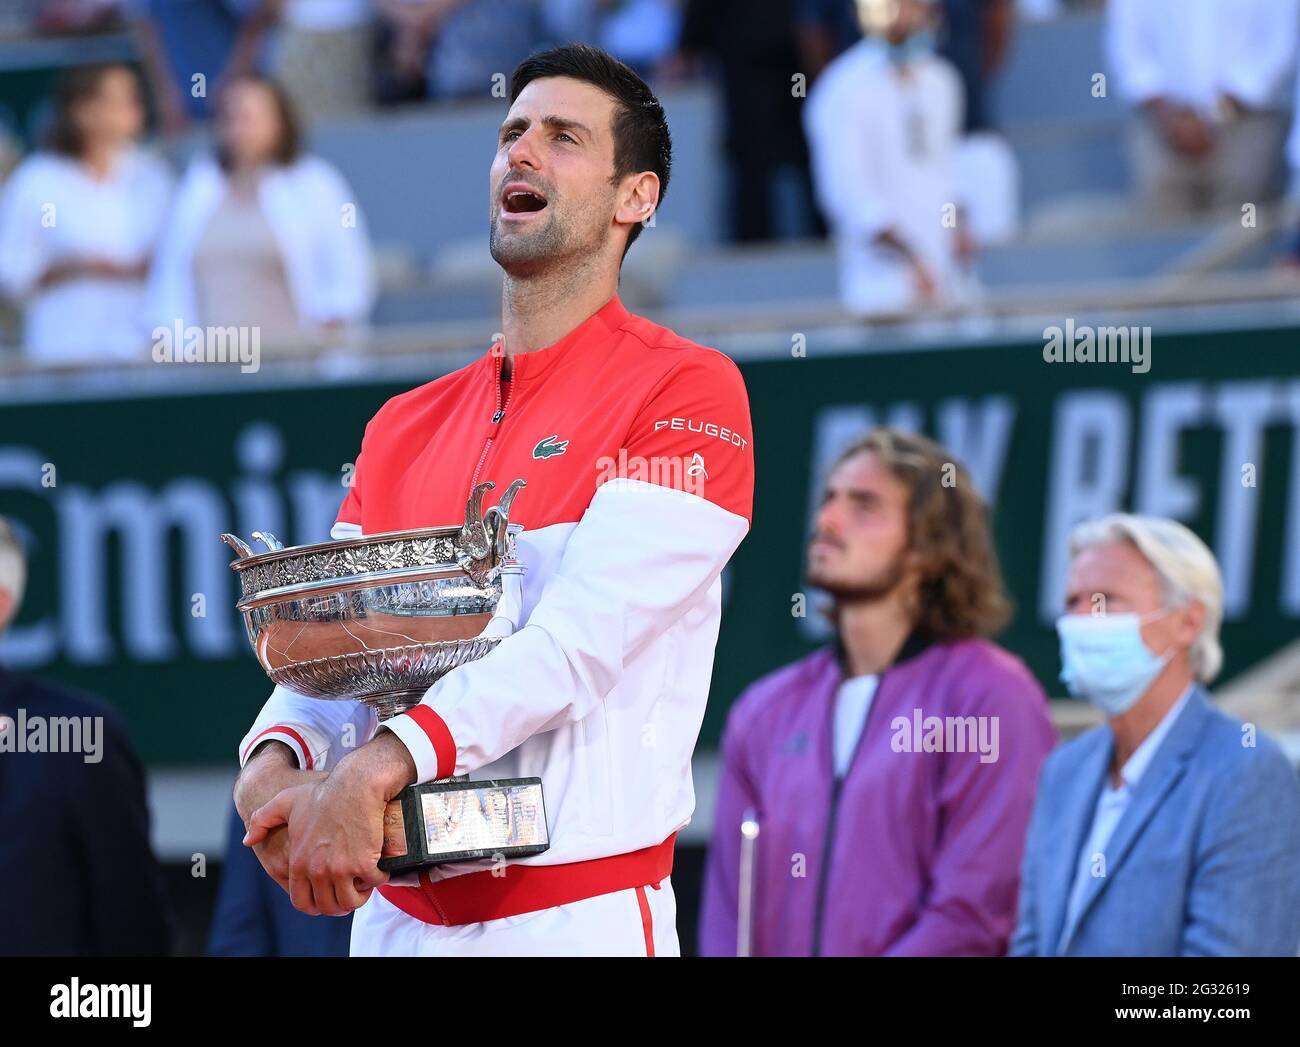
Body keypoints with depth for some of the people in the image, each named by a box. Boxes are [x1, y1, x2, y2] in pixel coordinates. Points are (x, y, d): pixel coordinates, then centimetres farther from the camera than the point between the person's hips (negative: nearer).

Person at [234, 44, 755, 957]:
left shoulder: (687, 392, -6)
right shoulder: (403, 429, 14)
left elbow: (587, 633, -18)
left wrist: (374, 771, -28)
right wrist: (276, 763, -17)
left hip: (582, 913, -5)